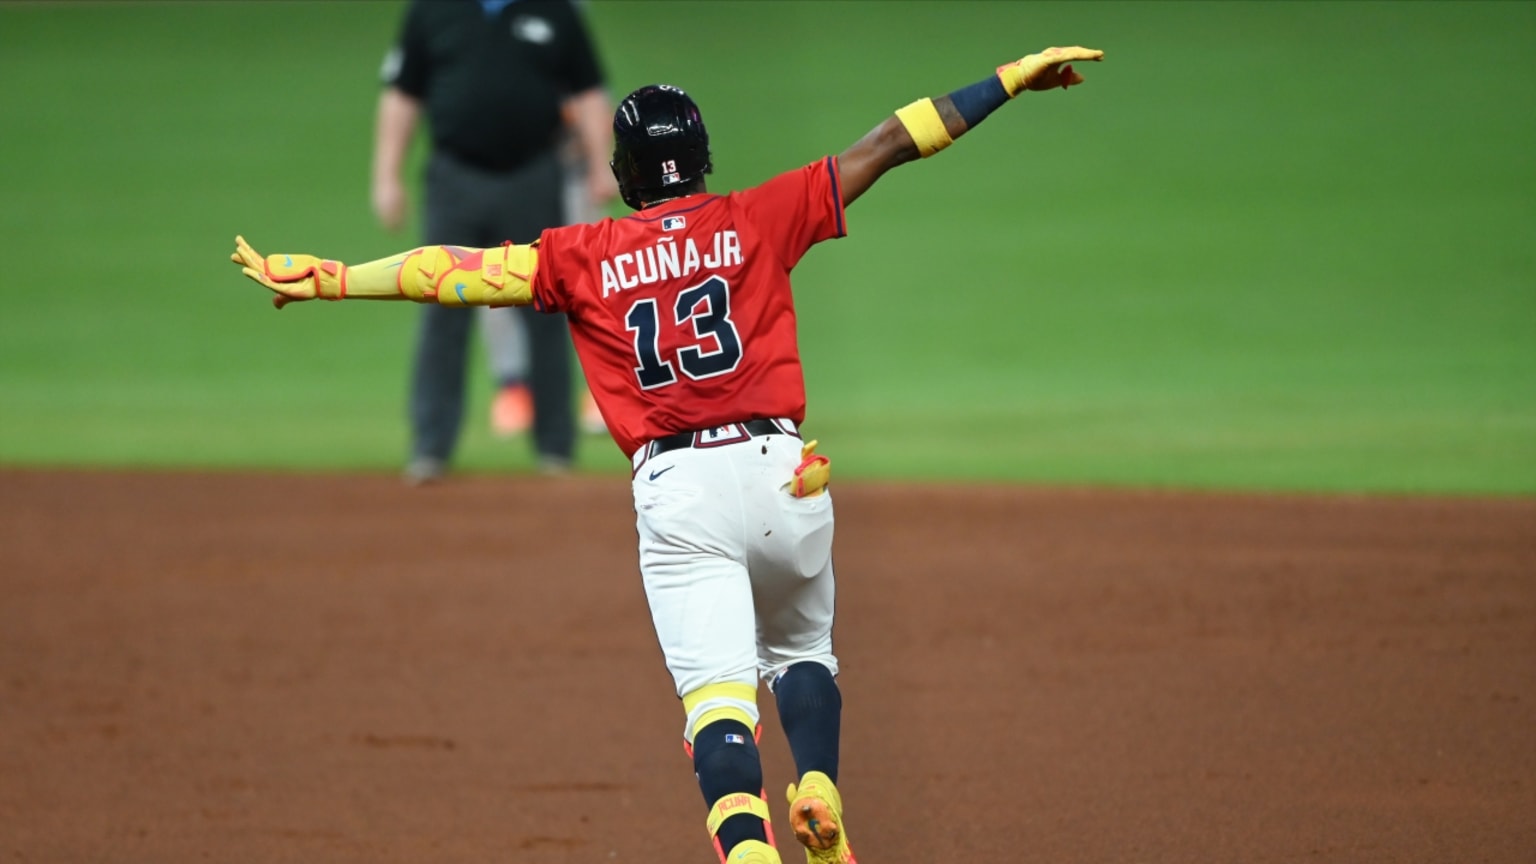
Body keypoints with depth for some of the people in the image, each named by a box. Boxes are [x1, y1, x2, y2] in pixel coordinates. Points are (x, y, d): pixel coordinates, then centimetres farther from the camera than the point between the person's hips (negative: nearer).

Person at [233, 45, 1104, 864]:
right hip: (779, 471, 1)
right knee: (801, 650, 25)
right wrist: (1015, 77, 11)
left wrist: (331, 280, 13)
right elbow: (889, 144, 8)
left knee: (718, 689, -9)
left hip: (676, 489, -1)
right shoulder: (756, 220, 8)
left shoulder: (583, 257, 8)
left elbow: (454, 270, 6)